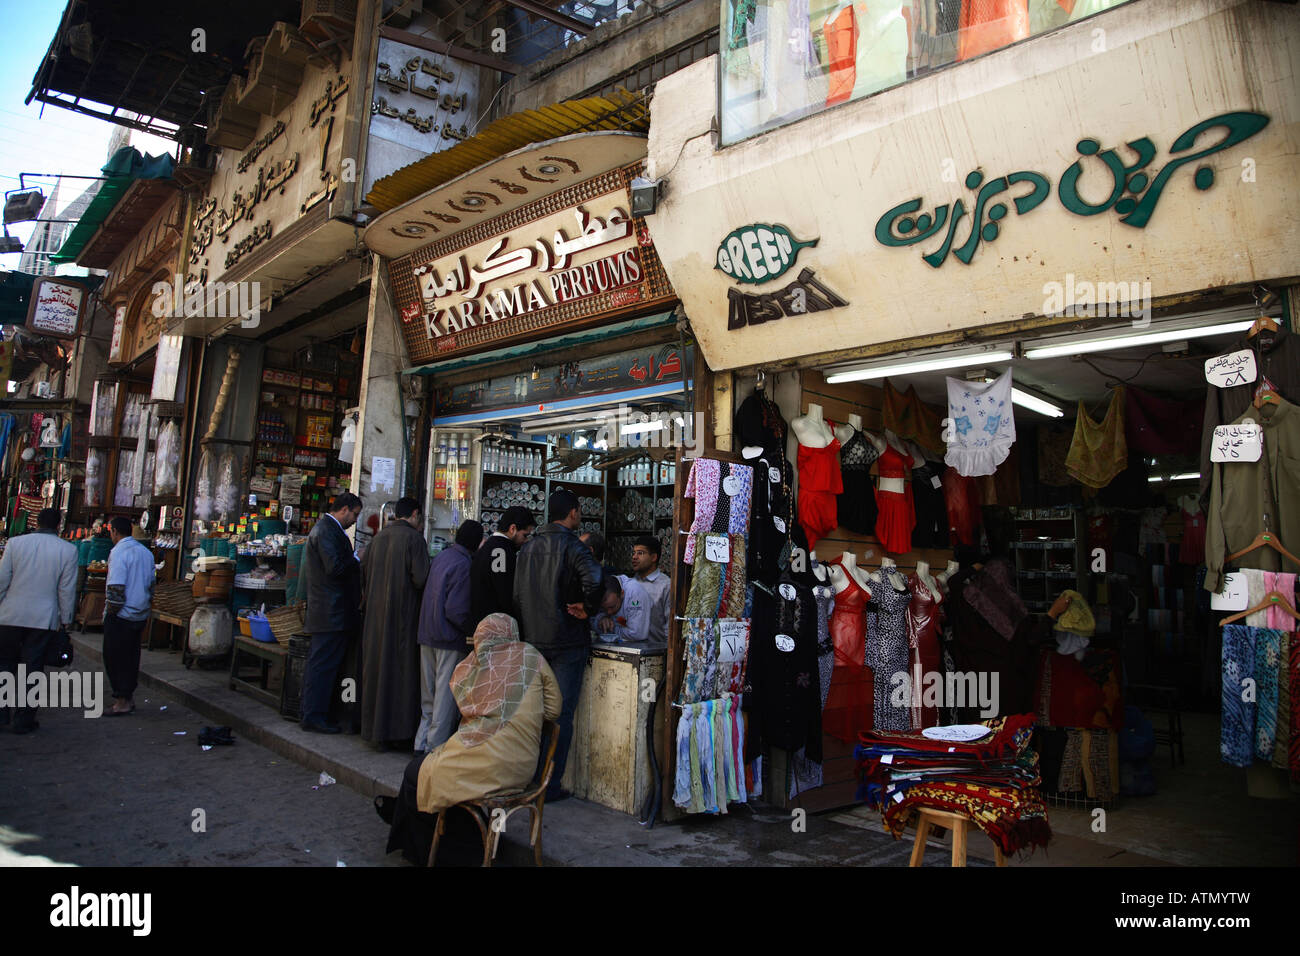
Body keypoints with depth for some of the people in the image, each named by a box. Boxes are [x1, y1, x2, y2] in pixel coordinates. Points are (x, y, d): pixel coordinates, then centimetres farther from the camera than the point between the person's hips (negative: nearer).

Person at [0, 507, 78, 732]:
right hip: (44, 619, -1)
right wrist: (65, 619, 6)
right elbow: (67, 589, -3)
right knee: (32, 669, 6)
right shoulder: (68, 550, -4)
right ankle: (24, 720, 12)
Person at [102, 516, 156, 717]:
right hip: (140, 614, 8)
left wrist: (111, 610, -9)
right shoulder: (146, 552, 11)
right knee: (132, 657, 14)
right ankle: (129, 698, 21)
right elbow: (151, 584, 15)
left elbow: (116, 588, -20)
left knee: (115, 657, 2)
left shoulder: (118, 552, -14)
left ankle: (122, 701, 5)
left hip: (121, 615, -8)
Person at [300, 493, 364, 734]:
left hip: (325, 612, 11)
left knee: (318, 664, 16)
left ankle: (312, 714, 24)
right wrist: (357, 560, -9)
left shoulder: (325, 528, 18)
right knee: (323, 665, -4)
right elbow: (335, 568, -23)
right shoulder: (327, 530, -16)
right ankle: (314, 716, 3)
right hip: (332, 612, -11)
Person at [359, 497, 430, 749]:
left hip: (376, 615, 6)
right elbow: (420, 578, -16)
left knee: (376, 668, 11)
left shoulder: (378, 537, 8)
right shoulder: (414, 538, -10)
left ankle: (374, 728, 18)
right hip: (403, 615, -6)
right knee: (402, 670, 1)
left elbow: (364, 576, 12)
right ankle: (398, 728, 3)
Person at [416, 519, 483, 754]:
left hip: (427, 636, 8)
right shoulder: (463, 565, -18)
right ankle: (437, 747, 8)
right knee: (446, 697, 2)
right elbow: (457, 611, -22)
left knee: (428, 698, 17)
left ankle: (422, 744, 25)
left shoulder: (441, 557, 7)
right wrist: (476, 631, -10)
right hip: (450, 639, -8)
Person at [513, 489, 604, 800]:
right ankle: (549, 785, 7)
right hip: (567, 641, -6)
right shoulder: (572, 546, -12)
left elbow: (517, 595, 12)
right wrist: (586, 607, -14)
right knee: (561, 714, 2)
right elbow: (594, 580, -31)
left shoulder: (528, 547, 9)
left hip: (533, 640, 6)